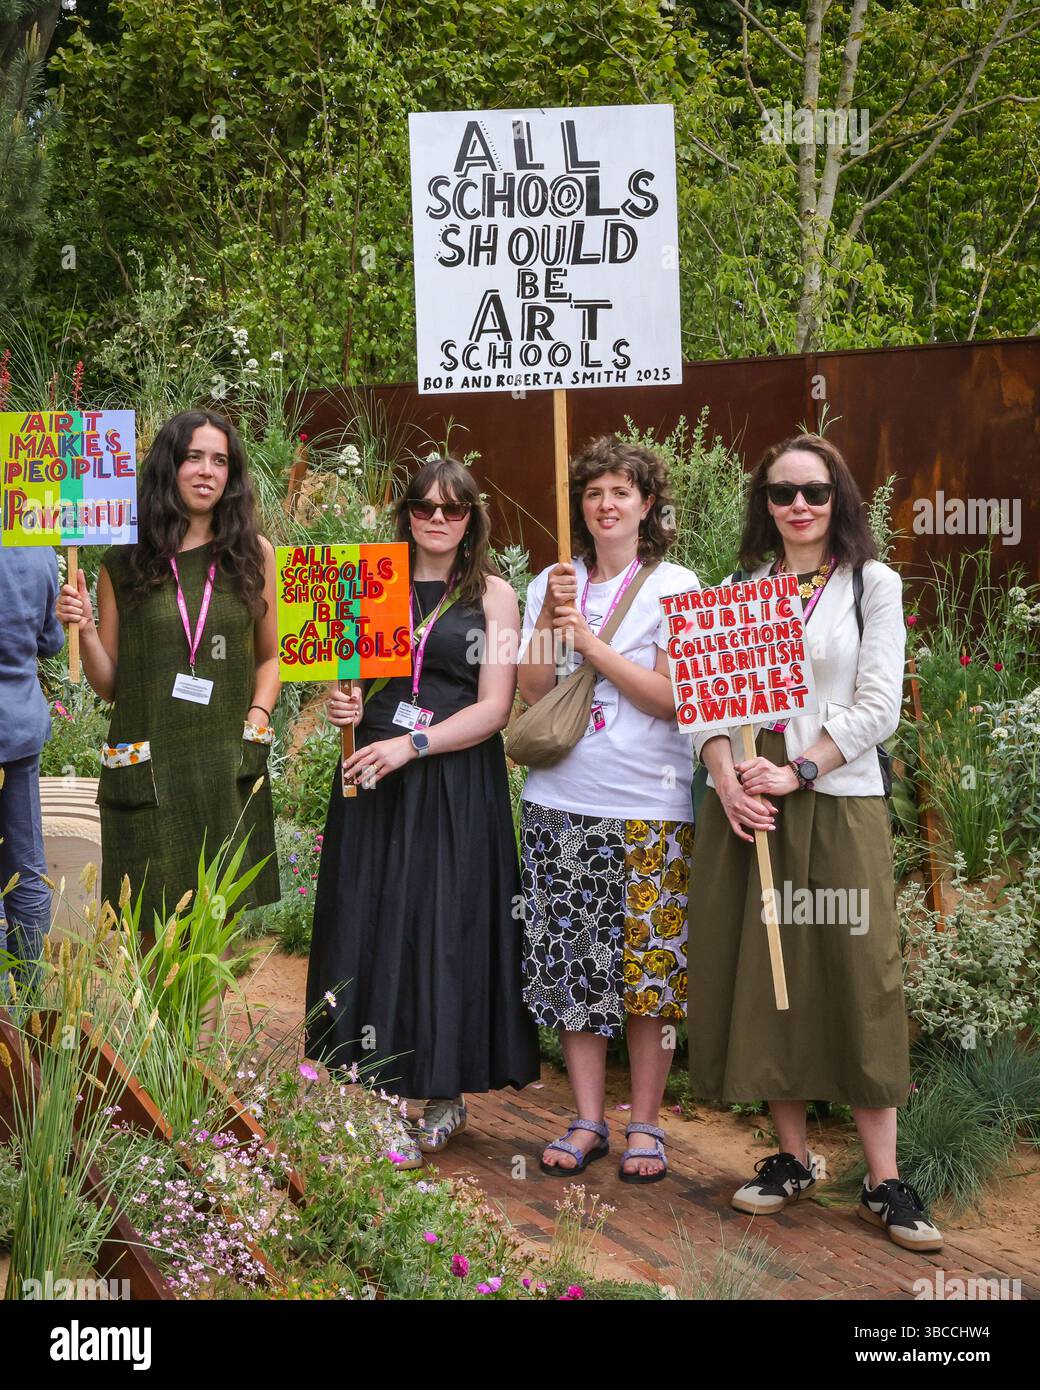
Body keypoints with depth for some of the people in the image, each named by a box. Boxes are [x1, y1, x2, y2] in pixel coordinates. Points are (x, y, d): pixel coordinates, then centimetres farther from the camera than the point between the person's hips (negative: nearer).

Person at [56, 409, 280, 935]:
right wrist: (85, 631, -10)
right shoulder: (124, 562, 4)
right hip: (147, 771, -1)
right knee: (156, 935, 1)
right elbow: (109, 685, 6)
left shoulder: (252, 553, 7)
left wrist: (258, 716, 0)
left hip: (229, 769, 1)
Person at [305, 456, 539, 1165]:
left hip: (455, 784, -3)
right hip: (371, 781, 4)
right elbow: (349, 681, 20)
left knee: (443, 929, -3)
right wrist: (343, 706, -3)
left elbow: (494, 708, -5)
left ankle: (439, 1101, 7)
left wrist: (411, 745, -16)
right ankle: (379, 1095, 11)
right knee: (370, 926, 2)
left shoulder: (493, 596, 2)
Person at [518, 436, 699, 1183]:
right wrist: (550, 616, -11)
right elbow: (533, 690, 2)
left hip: (648, 806, -3)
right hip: (562, 802, 3)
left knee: (649, 966, 1)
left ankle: (646, 1122, 13)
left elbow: (671, 699, -8)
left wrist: (590, 640, -11)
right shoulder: (553, 584, 9)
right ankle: (589, 1121, 16)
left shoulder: (674, 587, 0)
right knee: (574, 964, 5)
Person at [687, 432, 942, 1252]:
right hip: (746, 803, 3)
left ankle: (884, 1181, 0)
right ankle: (791, 1158, 16)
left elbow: (879, 706, -5)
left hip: (838, 800, -3)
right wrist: (726, 776, -11)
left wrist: (799, 772, -13)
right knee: (761, 976, 4)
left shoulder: (872, 584, 3)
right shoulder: (741, 586, 11)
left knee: (856, 979, -4)